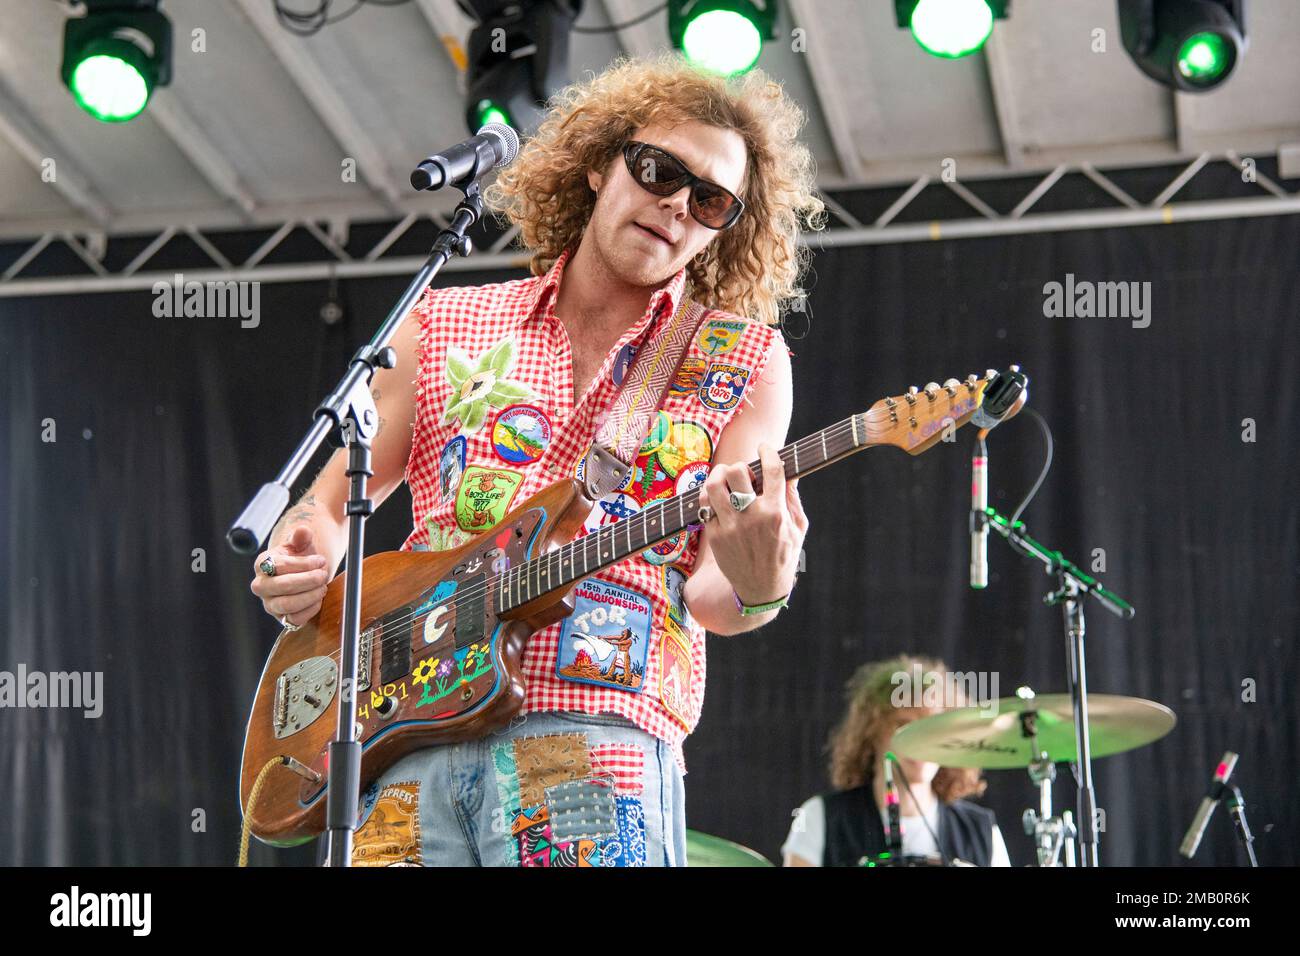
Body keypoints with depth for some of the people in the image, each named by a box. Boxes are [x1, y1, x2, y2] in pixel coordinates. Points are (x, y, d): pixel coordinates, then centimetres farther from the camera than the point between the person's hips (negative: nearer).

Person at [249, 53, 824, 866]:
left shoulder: (745, 363, 8)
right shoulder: (443, 327, 14)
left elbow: (708, 583, 0)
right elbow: (330, 502, 18)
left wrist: (754, 590, -23)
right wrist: (300, 559, -5)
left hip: (588, 728, -2)